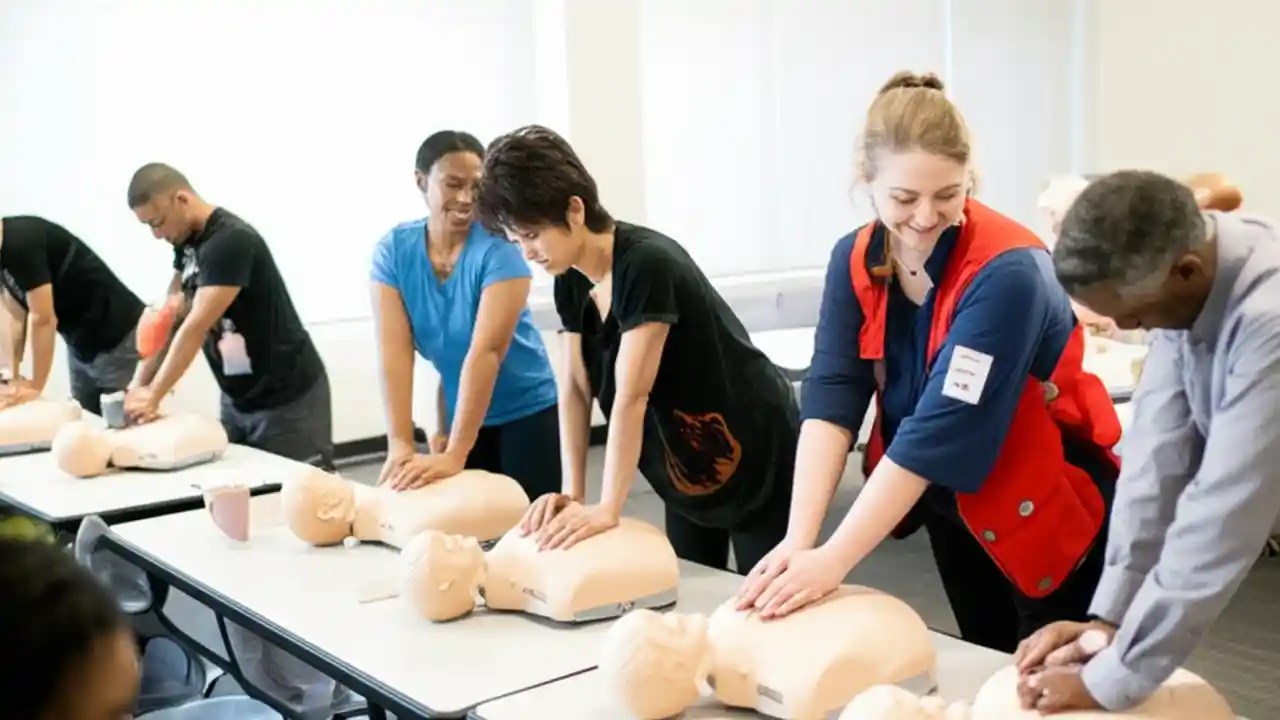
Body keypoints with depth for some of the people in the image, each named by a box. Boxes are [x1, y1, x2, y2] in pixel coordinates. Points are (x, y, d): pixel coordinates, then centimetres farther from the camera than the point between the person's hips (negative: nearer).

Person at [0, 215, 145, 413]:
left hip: (114, 337, -9)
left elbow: (43, 320, -23)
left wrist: (36, 386, -16)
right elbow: (18, 317, 4)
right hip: (80, 339, 9)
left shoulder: (20, 242, -25)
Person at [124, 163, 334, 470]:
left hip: (286, 398, -8)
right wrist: (140, 383, -3)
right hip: (237, 397, 9)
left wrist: (152, 397, -22)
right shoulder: (187, 240, 5)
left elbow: (196, 328, -25)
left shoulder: (231, 241, -22)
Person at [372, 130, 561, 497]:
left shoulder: (498, 247, -19)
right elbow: (395, 352, -15)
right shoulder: (393, 250, -7)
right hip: (459, 414, 4)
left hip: (525, 412, -3)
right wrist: (400, 444, -24)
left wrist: (454, 455, -32)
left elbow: (486, 351, -27)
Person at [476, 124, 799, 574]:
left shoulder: (647, 265, -28)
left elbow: (631, 395, -31)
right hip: (684, 465, 8)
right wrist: (573, 494, -12)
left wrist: (608, 509, -31)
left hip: (753, 455, -7)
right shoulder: (570, 281, -3)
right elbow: (575, 387, -4)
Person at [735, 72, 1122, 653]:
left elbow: (942, 426, -34)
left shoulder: (1006, 272, -29)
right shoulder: (855, 261, -10)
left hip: (1046, 510, -5)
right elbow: (831, 398, -16)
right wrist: (798, 538, -29)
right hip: (953, 507, 6)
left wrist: (832, 562, -36)